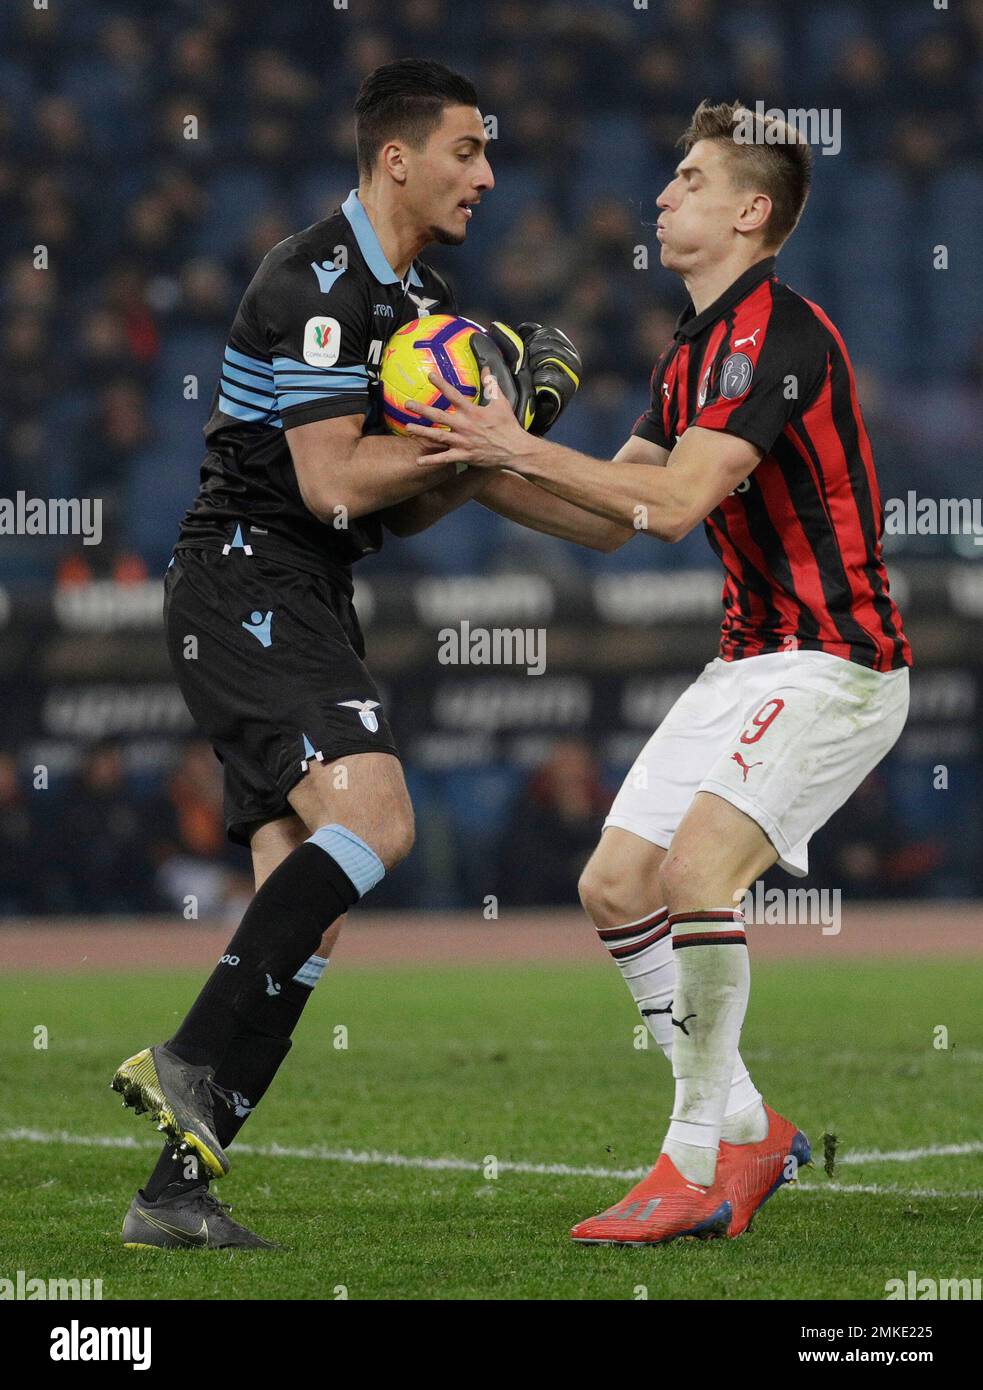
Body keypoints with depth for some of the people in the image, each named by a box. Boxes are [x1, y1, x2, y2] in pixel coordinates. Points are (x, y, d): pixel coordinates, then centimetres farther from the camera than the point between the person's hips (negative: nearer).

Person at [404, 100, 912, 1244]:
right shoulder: (695, 347, 15)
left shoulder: (778, 331, -17)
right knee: (614, 886, 5)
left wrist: (519, 446, -25)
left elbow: (676, 501, -26)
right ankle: (747, 1130, 14)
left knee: (698, 865, -26)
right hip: (749, 663, 10)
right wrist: (482, 467, 6)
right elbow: (616, 512, 18)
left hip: (834, 664, -10)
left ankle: (696, 1167, -18)